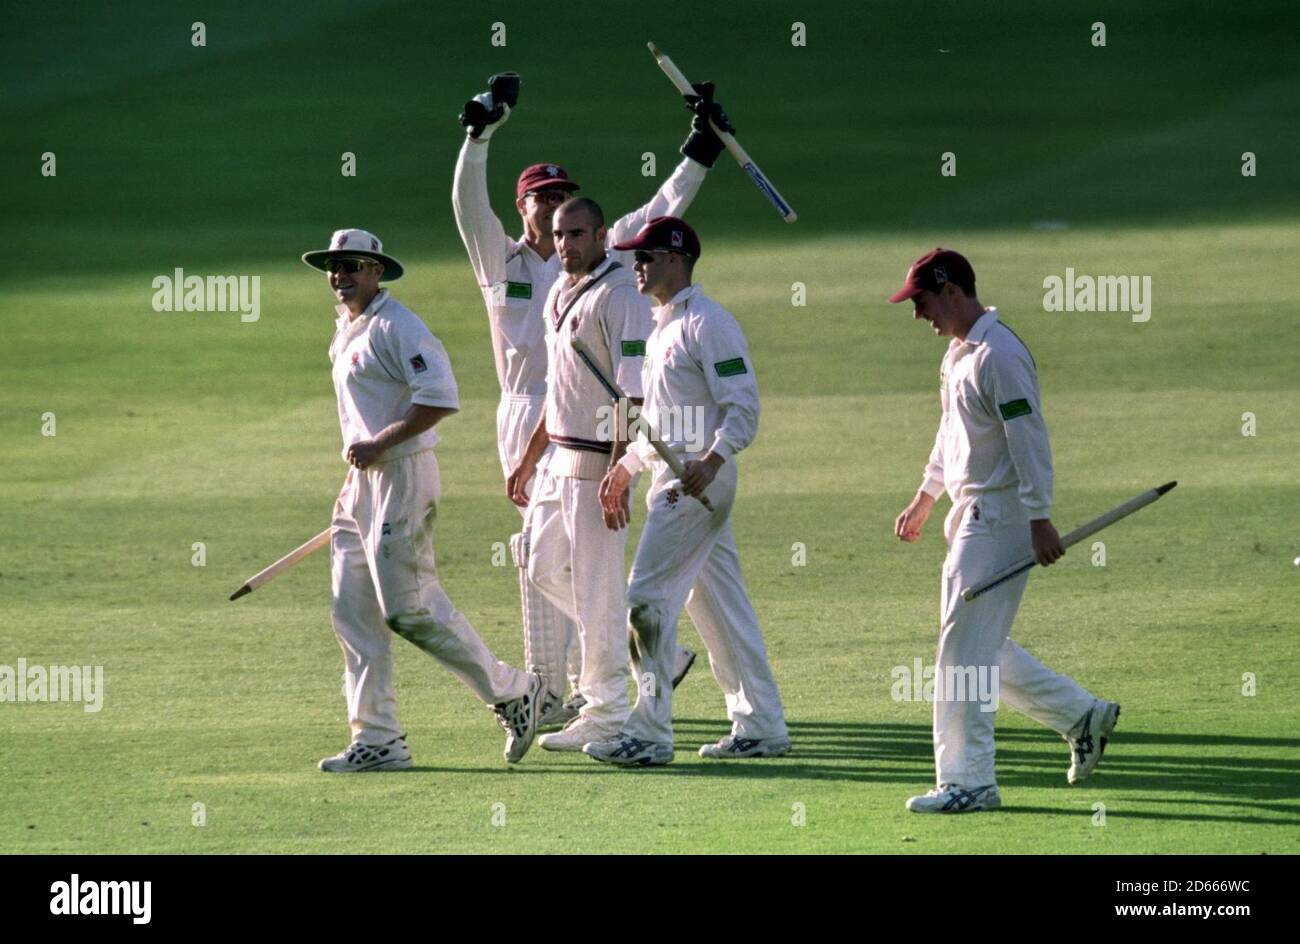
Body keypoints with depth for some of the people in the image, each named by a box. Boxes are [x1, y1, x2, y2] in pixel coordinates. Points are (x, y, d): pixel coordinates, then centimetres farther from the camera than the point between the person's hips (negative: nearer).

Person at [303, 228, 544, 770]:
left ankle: (512, 692, 3)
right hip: (362, 483, 10)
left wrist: (378, 444, -21)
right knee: (352, 612, 5)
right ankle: (377, 741, 8)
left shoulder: (396, 328, -13)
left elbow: (440, 398, -22)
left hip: (402, 476, -10)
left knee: (409, 609, -11)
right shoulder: (344, 333, 16)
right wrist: (357, 471, 20)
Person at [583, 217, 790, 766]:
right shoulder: (661, 327, 18)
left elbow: (743, 406, -18)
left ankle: (649, 735, -12)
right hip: (670, 476, 10)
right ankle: (761, 726, 16)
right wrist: (625, 468, 19)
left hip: (698, 479, -10)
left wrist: (711, 460, -30)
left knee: (647, 597, -12)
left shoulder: (707, 323, -13)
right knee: (719, 603, 12)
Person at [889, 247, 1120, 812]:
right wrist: (924, 499, 31)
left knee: (965, 648, -10)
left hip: (999, 519, -10)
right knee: (980, 647, 14)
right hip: (970, 517, 10)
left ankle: (967, 782, -7)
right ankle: (1082, 716, 23)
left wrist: (1040, 519, -25)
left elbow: (1028, 437, -22)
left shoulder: (998, 354, -17)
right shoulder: (958, 353, 14)